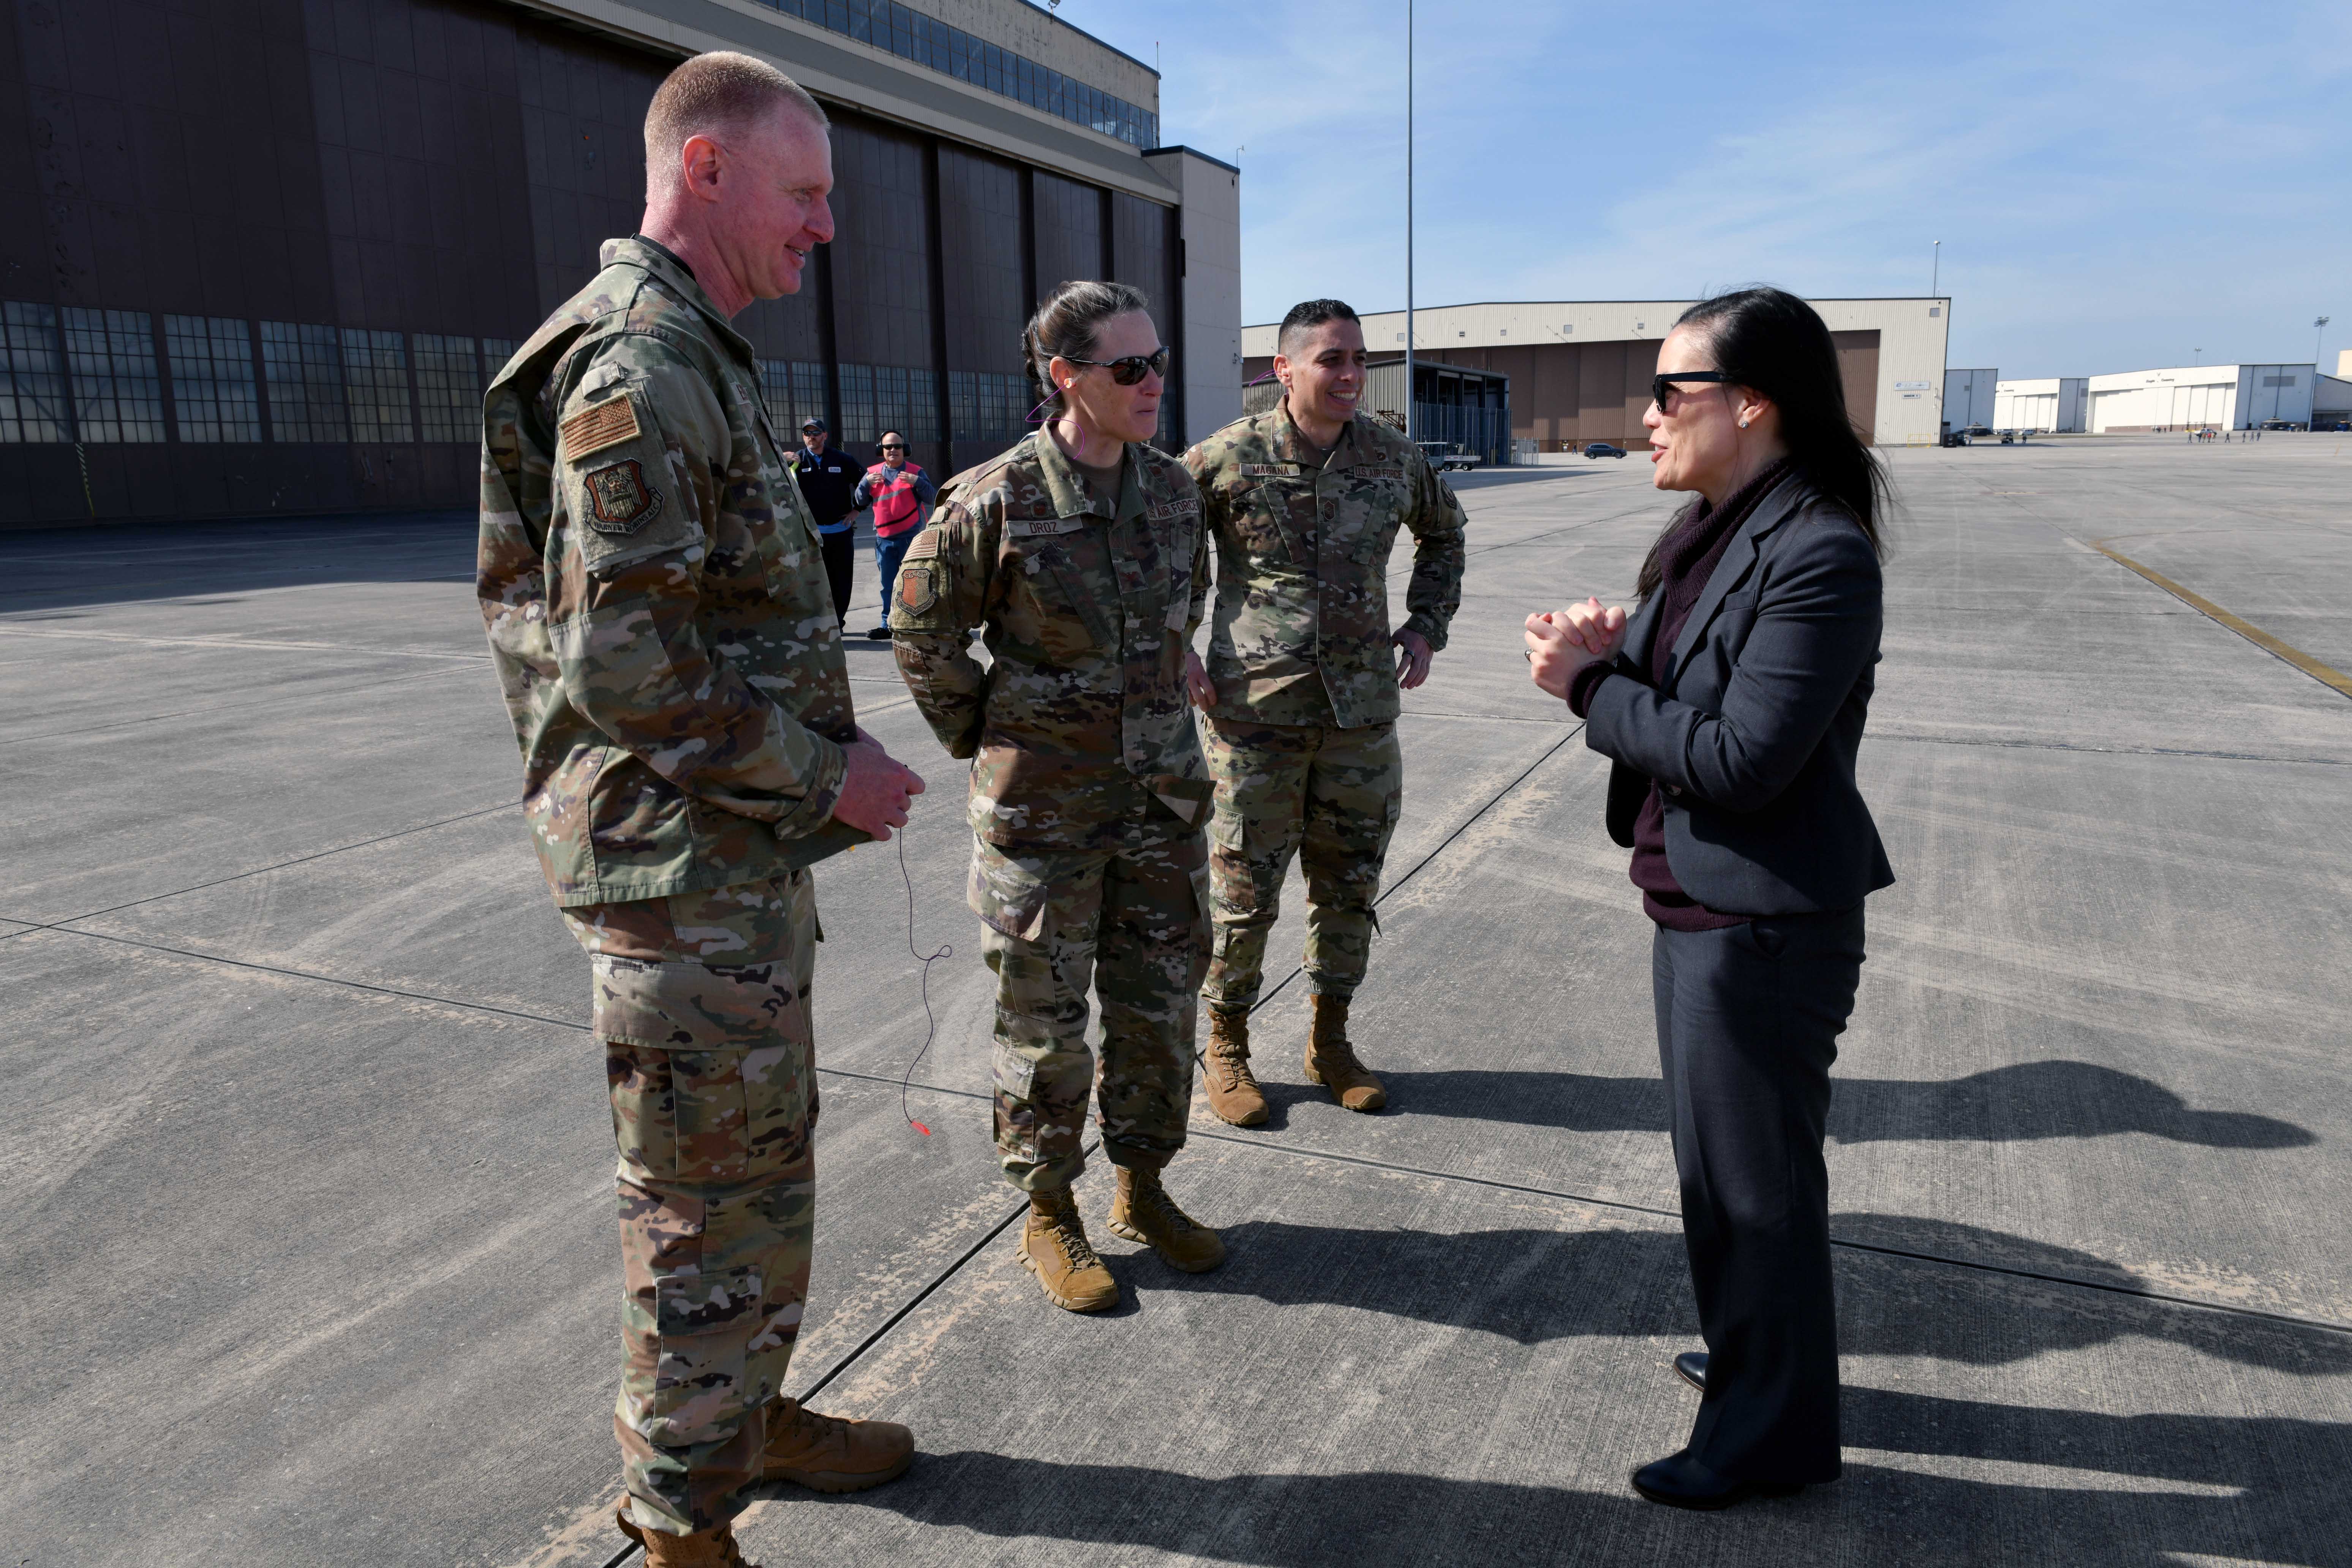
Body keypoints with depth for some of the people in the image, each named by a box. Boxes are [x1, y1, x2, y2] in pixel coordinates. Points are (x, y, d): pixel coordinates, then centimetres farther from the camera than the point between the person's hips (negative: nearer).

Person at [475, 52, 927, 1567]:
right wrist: (826, 775, -16)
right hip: (683, 875, -10)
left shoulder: (700, 359, 15)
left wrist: (833, 743, 13)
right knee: (706, 1211, 4)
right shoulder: (638, 368, -18)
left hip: (747, 858, 10)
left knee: (767, 1163, 22)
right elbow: (624, 666, -25)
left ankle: (754, 1416, 40)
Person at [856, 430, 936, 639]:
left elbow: (931, 498, -7)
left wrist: (917, 482, -23)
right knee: (888, 585, 9)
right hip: (884, 539, 4)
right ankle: (889, 625, 15)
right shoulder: (873, 473, 10)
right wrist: (866, 483, -12)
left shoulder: (916, 472, 1)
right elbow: (861, 501, 6)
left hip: (911, 537, -4)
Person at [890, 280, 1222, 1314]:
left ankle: (1142, 1191, 34)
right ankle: (1048, 1216, 27)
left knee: (1159, 1004, 14)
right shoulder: (994, 503, -15)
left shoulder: (1174, 489, 1)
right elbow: (924, 635, -4)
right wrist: (984, 744, 0)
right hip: (1043, 811, -5)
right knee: (1045, 1020, 8)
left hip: (1162, 798, 5)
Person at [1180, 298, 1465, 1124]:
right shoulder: (1227, 458, -8)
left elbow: (1443, 531, 23)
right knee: (1244, 891, 4)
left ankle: (1329, 1039, 30)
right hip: (1256, 713, -3)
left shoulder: (1391, 455, 4)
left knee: (1349, 885, 12)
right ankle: (1225, 1047, 23)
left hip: (1363, 710, 4)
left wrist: (1427, 624, 12)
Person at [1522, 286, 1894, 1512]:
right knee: (1720, 1160, 24)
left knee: (1753, 1178, 7)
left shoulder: (1820, 557, -21)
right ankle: (1754, 1355, 46)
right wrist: (1611, 650, -8)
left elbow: (1741, 758, -25)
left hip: (1760, 925, -9)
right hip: (1694, 905, 9)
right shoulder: (1703, 533, 7)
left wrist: (1588, 688, -17)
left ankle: (1772, 1434, 27)